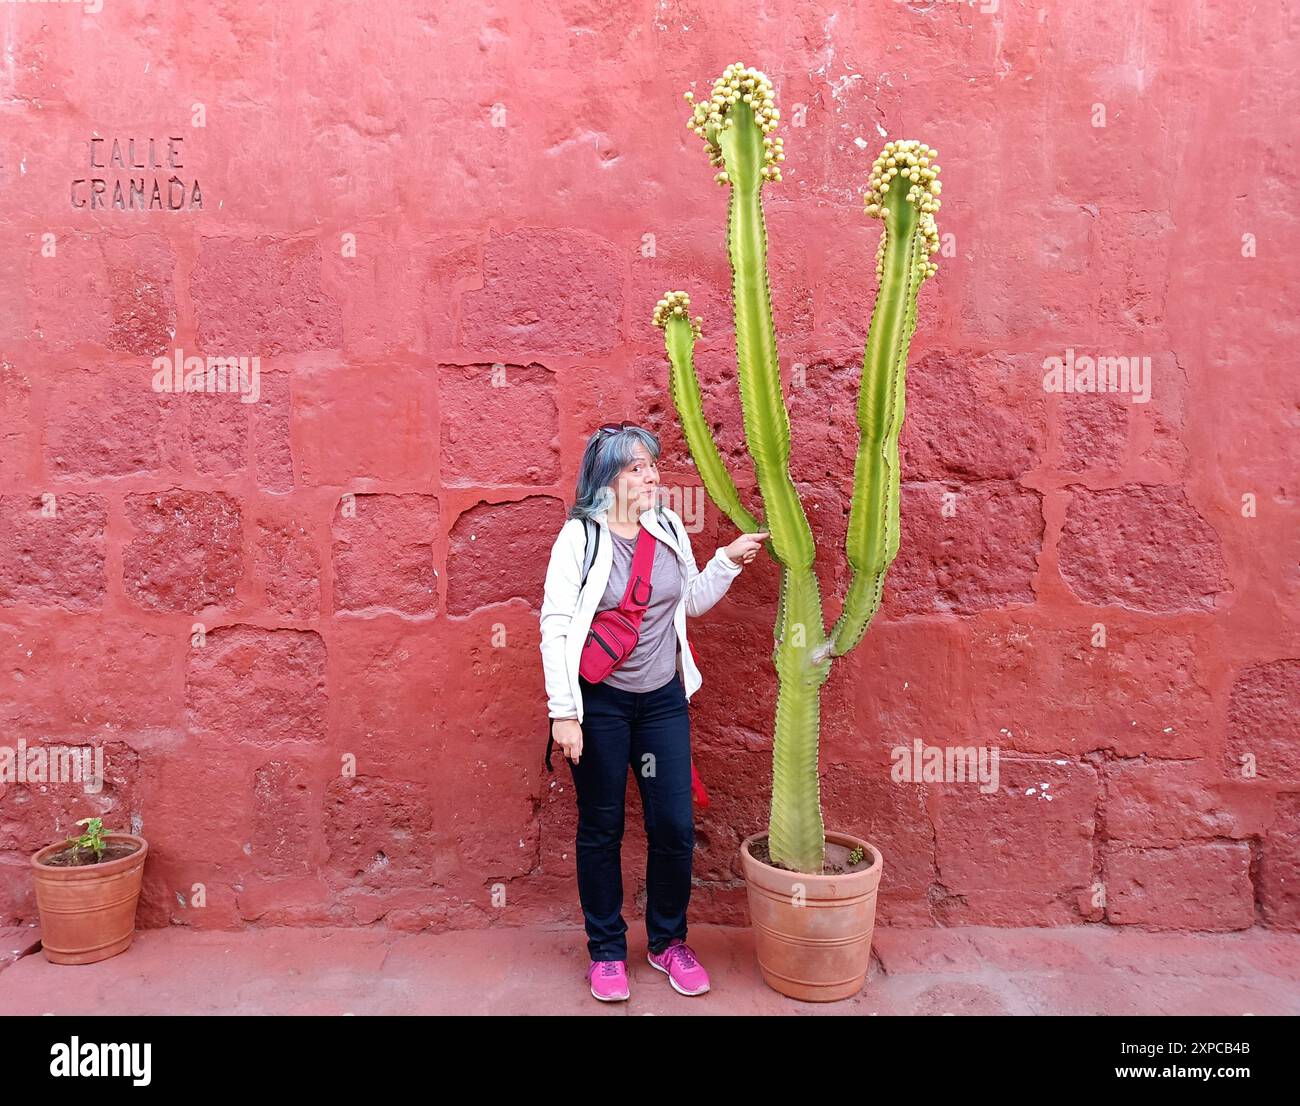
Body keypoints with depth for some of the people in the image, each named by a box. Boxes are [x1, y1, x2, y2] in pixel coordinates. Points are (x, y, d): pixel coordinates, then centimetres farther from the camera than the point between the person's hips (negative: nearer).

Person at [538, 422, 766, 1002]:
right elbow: (555, 628, -12)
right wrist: (564, 712, -15)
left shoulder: (670, 528, 2)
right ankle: (606, 950, 29)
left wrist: (729, 559, 1)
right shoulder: (579, 538, -12)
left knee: (675, 826, 6)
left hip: (662, 699, 4)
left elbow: (693, 601, 15)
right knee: (601, 829, 9)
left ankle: (668, 941, 29)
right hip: (600, 703, -4)